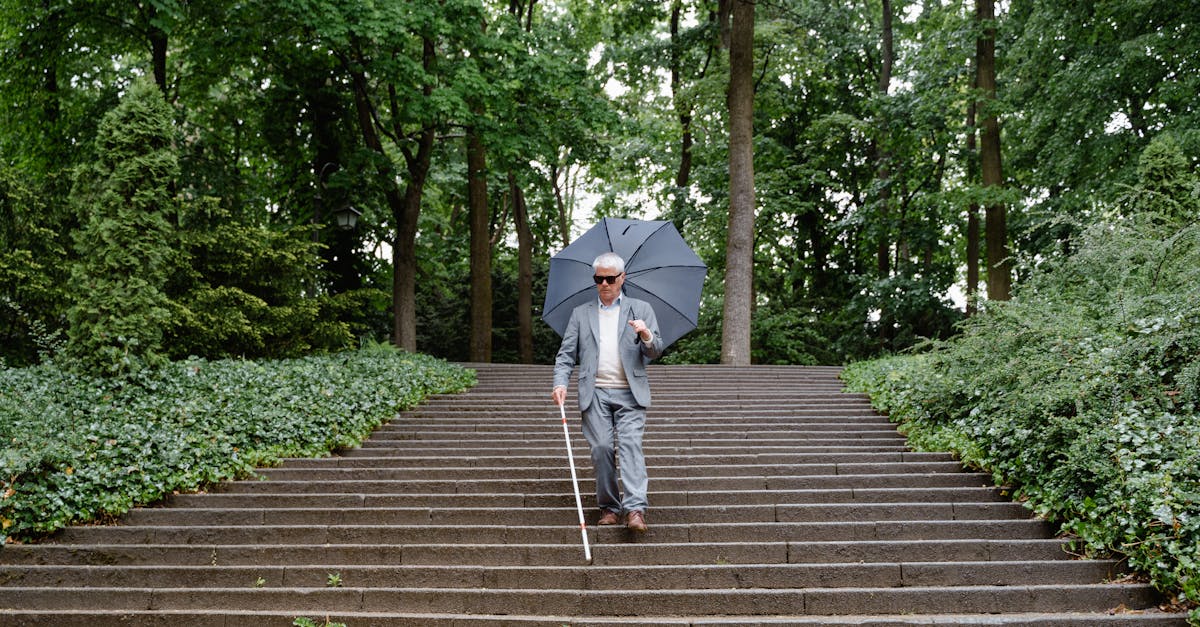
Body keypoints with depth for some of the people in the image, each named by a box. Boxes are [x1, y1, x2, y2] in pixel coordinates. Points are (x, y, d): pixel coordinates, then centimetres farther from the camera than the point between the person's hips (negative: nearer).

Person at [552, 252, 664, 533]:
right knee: (601, 447, -6)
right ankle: (609, 507, 5)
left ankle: (635, 509, -24)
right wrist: (560, 383, -7)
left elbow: (655, 352, 4)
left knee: (630, 444, -15)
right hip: (595, 393, 2)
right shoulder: (581, 313, 16)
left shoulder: (641, 309, 12)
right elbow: (566, 354, 11)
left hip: (630, 394, -2)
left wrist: (647, 337, -19)